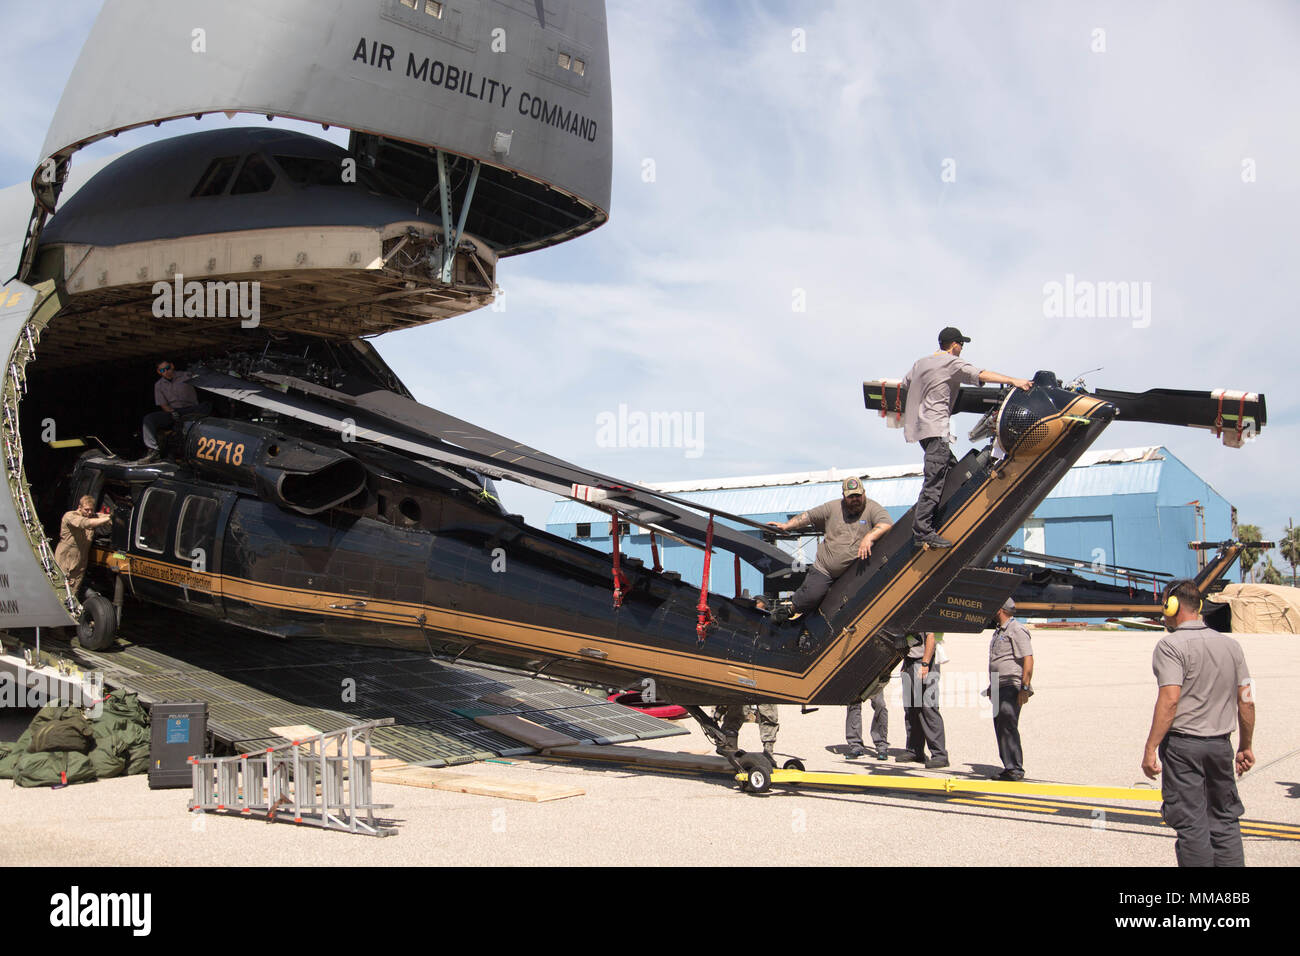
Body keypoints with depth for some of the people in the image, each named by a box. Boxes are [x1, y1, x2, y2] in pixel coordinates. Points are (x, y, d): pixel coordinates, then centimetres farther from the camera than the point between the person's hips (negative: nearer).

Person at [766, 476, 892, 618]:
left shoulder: (872, 509, -1)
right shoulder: (833, 508, 8)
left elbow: (887, 524, -18)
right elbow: (808, 516, 11)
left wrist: (869, 537, -33)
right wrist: (786, 525, -1)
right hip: (824, 569, 1)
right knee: (812, 596, -15)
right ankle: (790, 608, 14)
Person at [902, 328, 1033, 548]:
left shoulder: (921, 363, 18)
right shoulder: (952, 363, -6)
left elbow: (904, 384, 29)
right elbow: (981, 375, -15)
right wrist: (1013, 380, -17)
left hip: (919, 425, 10)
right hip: (935, 428, -10)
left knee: (951, 468, 14)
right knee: (934, 479, -13)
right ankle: (922, 530, -19)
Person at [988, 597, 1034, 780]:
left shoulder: (1017, 630, -10)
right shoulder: (999, 631, 20)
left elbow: (1028, 660, -16)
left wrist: (1025, 688, -21)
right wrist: (992, 687, 28)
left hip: (1012, 686, -10)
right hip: (1000, 688, 10)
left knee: (1007, 725, -16)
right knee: (1000, 727, 8)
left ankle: (1015, 768, -15)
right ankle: (1009, 767, 13)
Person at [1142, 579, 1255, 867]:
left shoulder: (1171, 645, -11)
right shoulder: (1230, 645, 8)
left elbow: (1170, 700, -20)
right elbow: (1246, 701, 8)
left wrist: (1150, 750, -17)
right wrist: (1245, 747, 18)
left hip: (1183, 745, -6)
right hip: (1221, 744, 6)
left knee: (1191, 824, -1)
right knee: (1225, 821, 14)